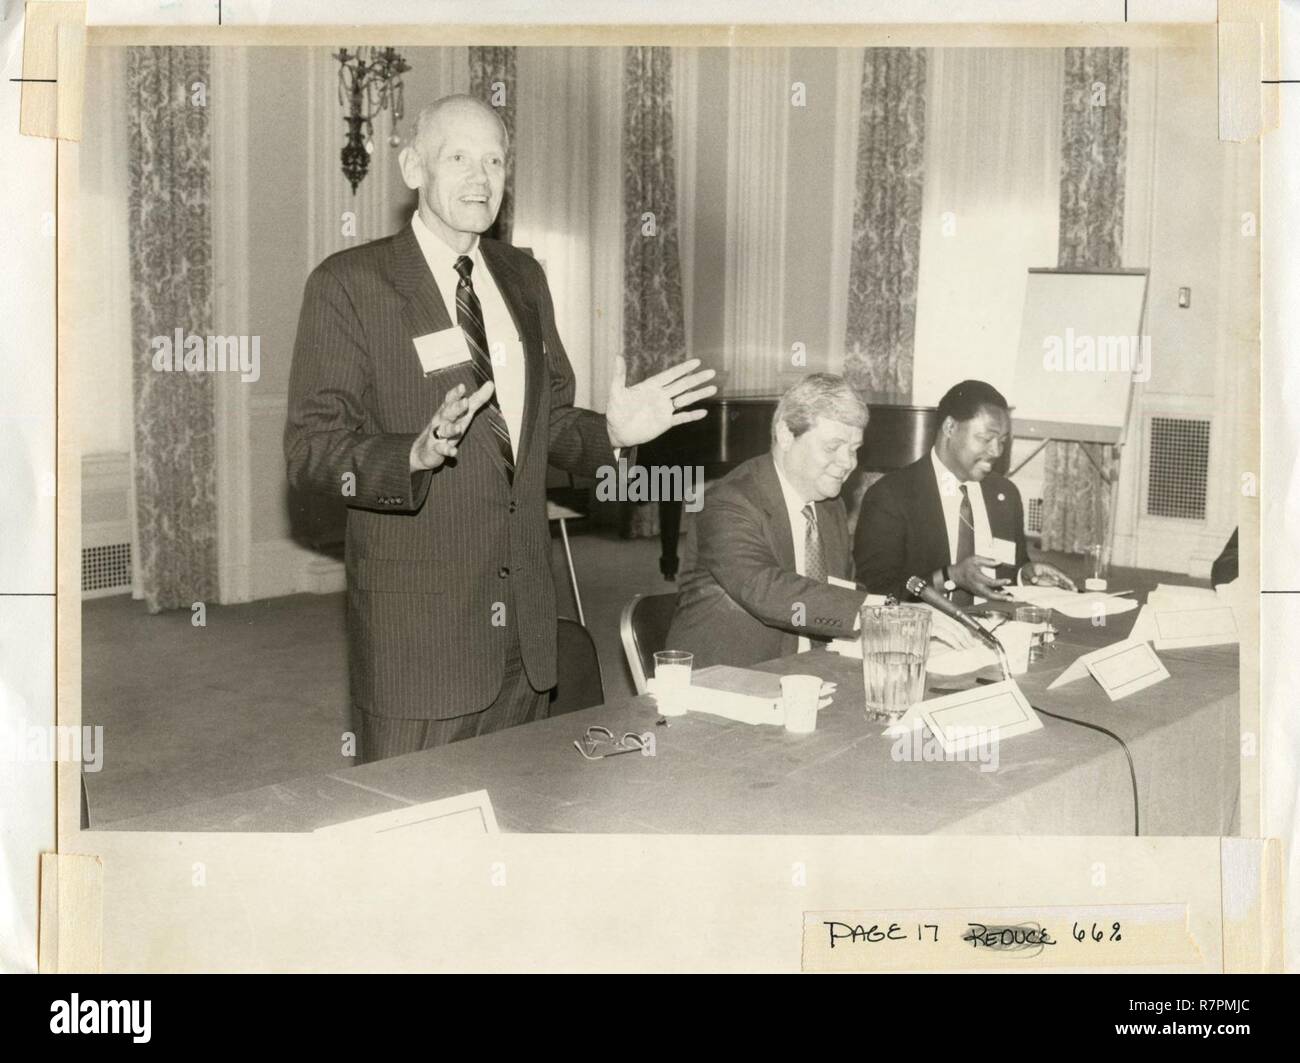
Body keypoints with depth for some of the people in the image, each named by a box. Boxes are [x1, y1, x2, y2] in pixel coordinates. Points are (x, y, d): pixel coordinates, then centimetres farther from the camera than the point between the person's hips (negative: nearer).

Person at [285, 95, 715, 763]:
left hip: (525, 618, 6)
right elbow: (309, 450, -11)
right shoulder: (348, 283, -7)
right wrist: (415, 456, -29)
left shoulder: (523, 278, 12)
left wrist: (610, 432, -3)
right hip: (416, 626, -5)